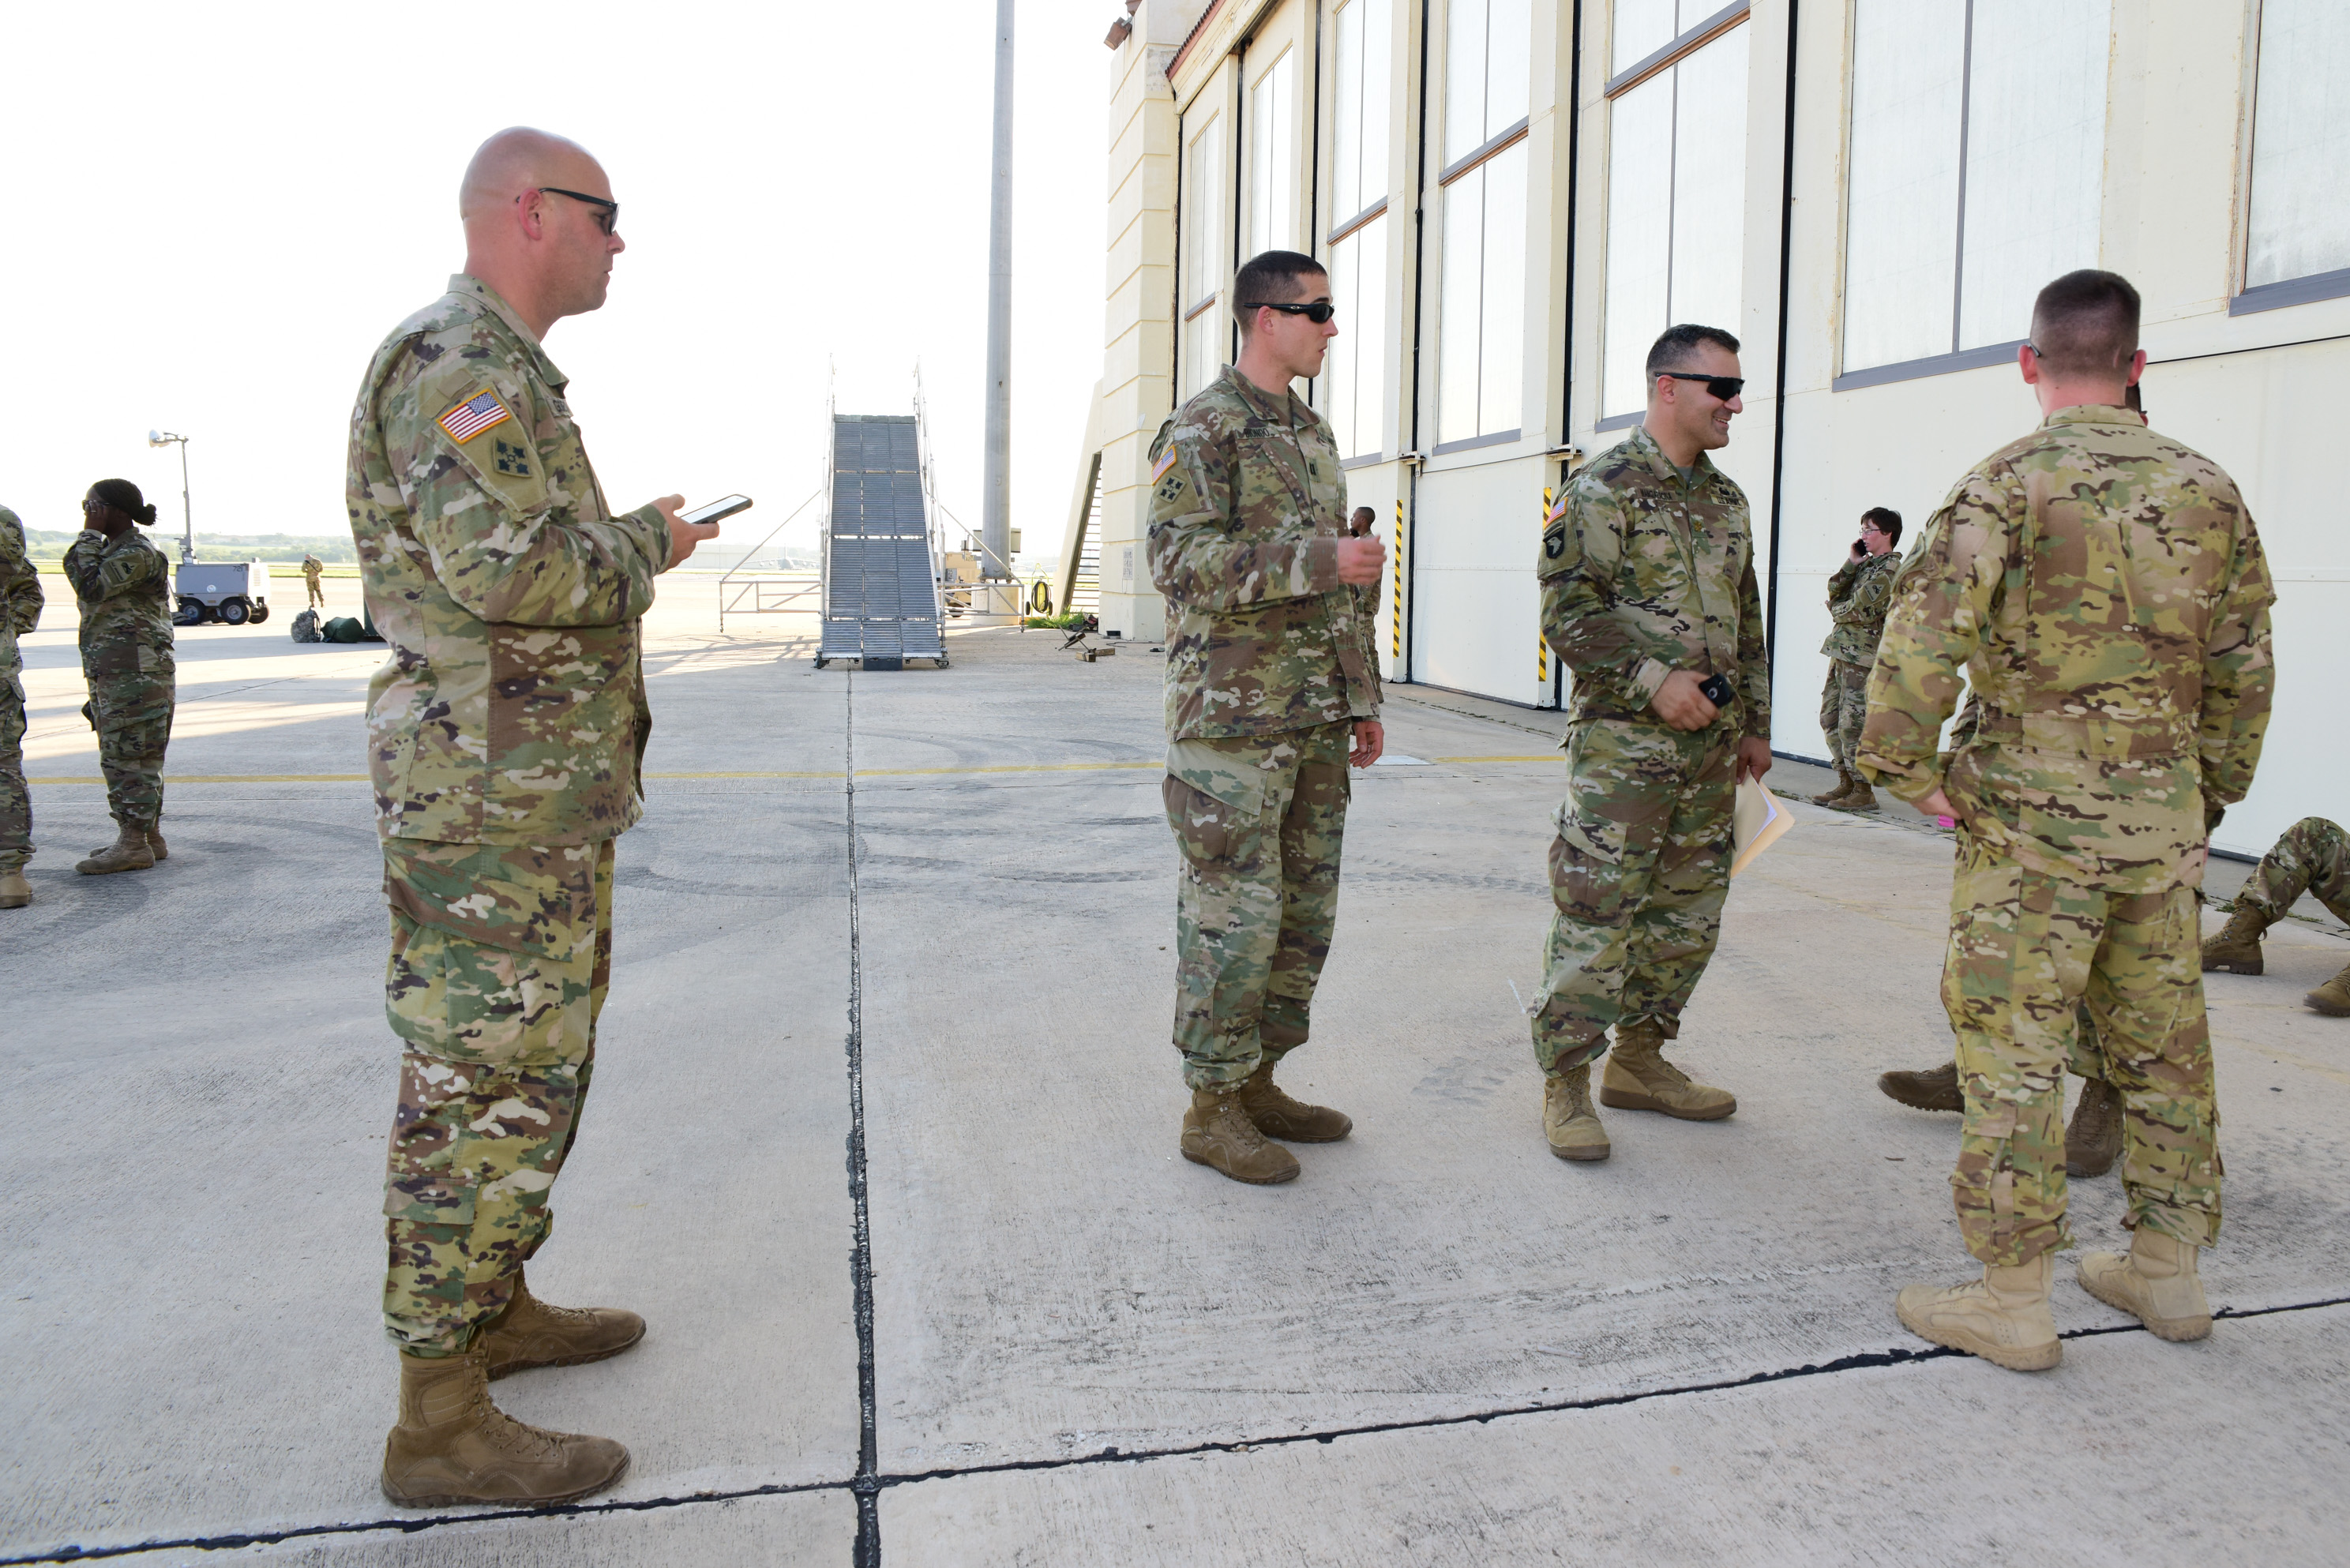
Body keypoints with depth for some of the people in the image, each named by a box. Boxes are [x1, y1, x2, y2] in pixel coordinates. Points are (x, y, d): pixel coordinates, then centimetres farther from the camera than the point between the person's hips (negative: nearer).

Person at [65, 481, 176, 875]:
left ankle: (134, 845, -5)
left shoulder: (138, 553, -13)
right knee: (136, 758, 13)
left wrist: (89, 534, -13)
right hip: (112, 672, 10)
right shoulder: (114, 550, 19)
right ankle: (150, 838, 19)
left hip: (135, 672, -10)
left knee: (127, 757, -8)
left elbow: (90, 586, -21)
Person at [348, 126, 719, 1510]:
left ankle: (493, 1303, 33)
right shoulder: (457, 363, -14)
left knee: (536, 1064, 19)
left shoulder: (506, 371, 20)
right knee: (487, 1085, -6)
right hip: (496, 806, -11)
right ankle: (442, 1421, 5)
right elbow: (505, 563, -28)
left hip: (540, 797, 11)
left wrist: (627, 545, 13)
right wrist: (647, 543, -12)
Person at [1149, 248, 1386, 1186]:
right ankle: (1212, 1110, 8)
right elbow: (1180, 560, -20)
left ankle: (1256, 1084, 23)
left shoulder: (1312, 434, 18)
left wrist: (1364, 700, 18)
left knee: (1303, 910, 11)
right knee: (1233, 915, -4)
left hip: (1315, 721, 9)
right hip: (1233, 718, -8)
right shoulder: (1201, 429, -8)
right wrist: (1318, 559, -26)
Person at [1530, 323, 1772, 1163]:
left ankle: (1640, 1060, 26)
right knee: (1596, 913, -5)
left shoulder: (1726, 498, 17)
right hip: (1623, 742, -8)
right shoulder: (1601, 489, -7)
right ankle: (1565, 1084, 4)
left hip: (1710, 745, 8)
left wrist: (1755, 724, 20)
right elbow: (1567, 612, -14)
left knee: (1689, 912, 12)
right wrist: (1653, 680, -19)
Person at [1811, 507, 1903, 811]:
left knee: (1853, 723, -8)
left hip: (1862, 656, -9)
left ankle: (1864, 792, -1)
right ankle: (1846, 783, 19)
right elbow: (1834, 591, 9)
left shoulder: (1890, 569, -11)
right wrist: (1853, 562, 2)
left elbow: (1857, 611, -18)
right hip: (1842, 651, 9)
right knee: (1830, 717, 11)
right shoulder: (1866, 564, 18)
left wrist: (1835, 609, 1)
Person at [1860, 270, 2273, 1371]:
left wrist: (1907, 768, -10)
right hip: (2164, 820, 6)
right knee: (2161, 1042, 16)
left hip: (2033, 820, -6)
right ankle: (2167, 1269, 29)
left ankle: (2010, 1300, 7)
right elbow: (2245, 667, 13)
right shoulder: (2207, 488, 8)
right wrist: (2212, 794, 23)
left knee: (2013, 1051, 0)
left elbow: (1925, 631, -21)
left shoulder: (2013, 481, -9)